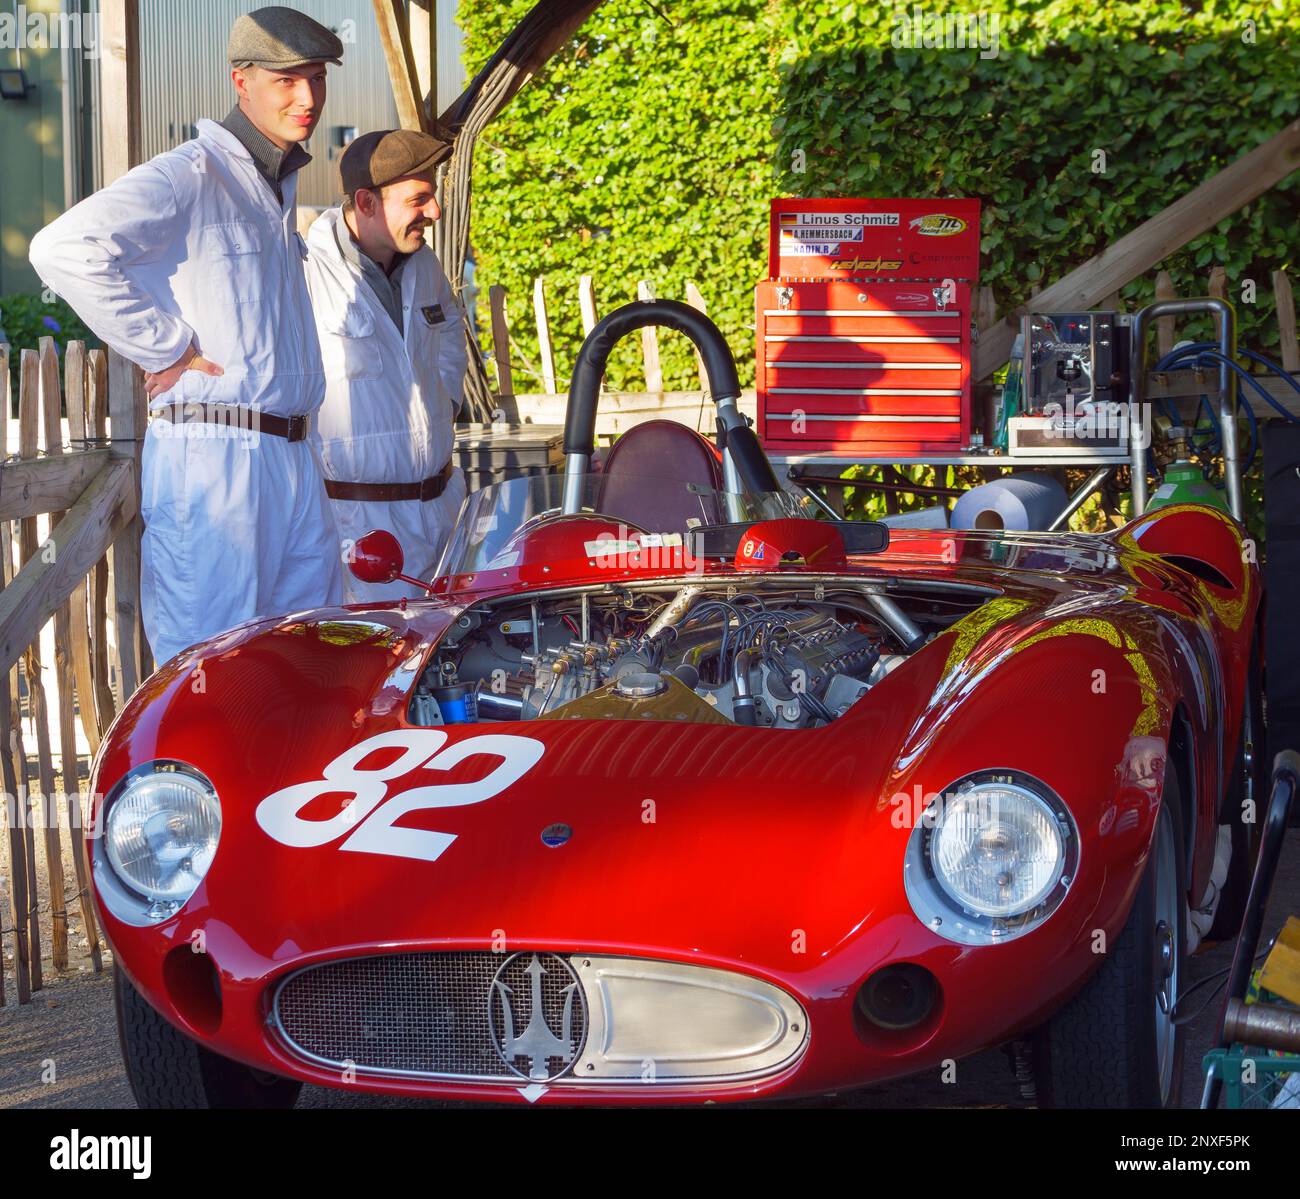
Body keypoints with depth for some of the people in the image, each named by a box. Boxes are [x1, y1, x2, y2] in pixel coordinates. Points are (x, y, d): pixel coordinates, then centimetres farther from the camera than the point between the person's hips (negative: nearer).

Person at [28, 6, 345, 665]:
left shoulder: (281, 185, 18)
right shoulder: (190, 176, -10)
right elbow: (65, 247, -25)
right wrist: (166, 350, -18)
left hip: (293, 456, 9)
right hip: (213, 455, -9)